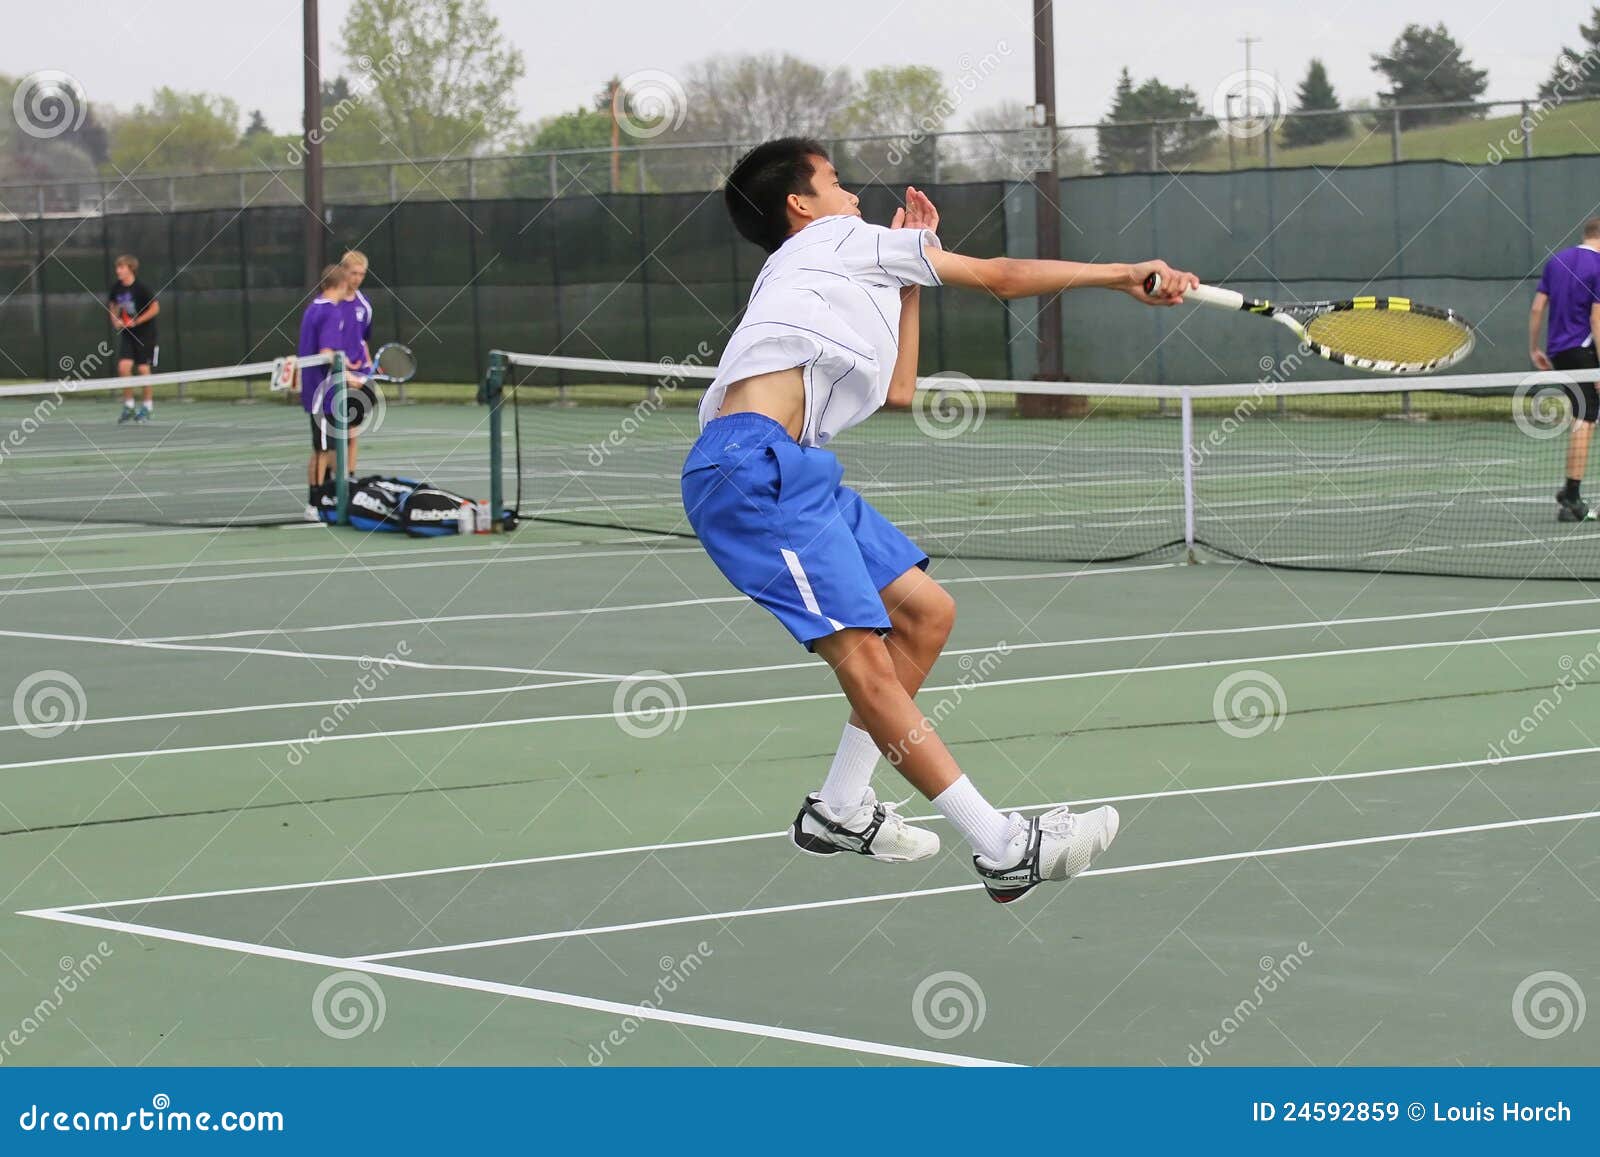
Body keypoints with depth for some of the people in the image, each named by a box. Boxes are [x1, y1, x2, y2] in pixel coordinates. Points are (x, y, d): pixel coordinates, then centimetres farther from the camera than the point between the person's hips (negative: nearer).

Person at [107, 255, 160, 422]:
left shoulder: (141, 287, -16)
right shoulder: (116, 287, 0)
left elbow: (155, 308, -12)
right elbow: (114, 306, 17)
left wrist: (136, 321, -17)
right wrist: (116, 320, -2)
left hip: (145, 333, -4)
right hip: (127, 333, 4)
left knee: (143, 369, -2)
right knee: (123, 366, -8)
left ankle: (148, 407, 12)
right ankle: (128, 406, 4)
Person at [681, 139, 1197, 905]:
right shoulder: (833, 240, 11)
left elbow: (898, 392, 35)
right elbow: (998, 277, 14)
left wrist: (912, 273, 39)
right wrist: (1123, 276, 21)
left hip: (796, 470, 10)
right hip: (751, 462, -10)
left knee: (927, 613, 11)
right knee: (864, 655, -17)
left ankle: (838, 812, 16)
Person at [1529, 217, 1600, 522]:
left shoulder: (1556, 261, 10)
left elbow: (1537, 308, 9)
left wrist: (1534, 348, 17)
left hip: (1558, 350, 8)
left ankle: (1571, 494, 17)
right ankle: (1570, 501, -11)